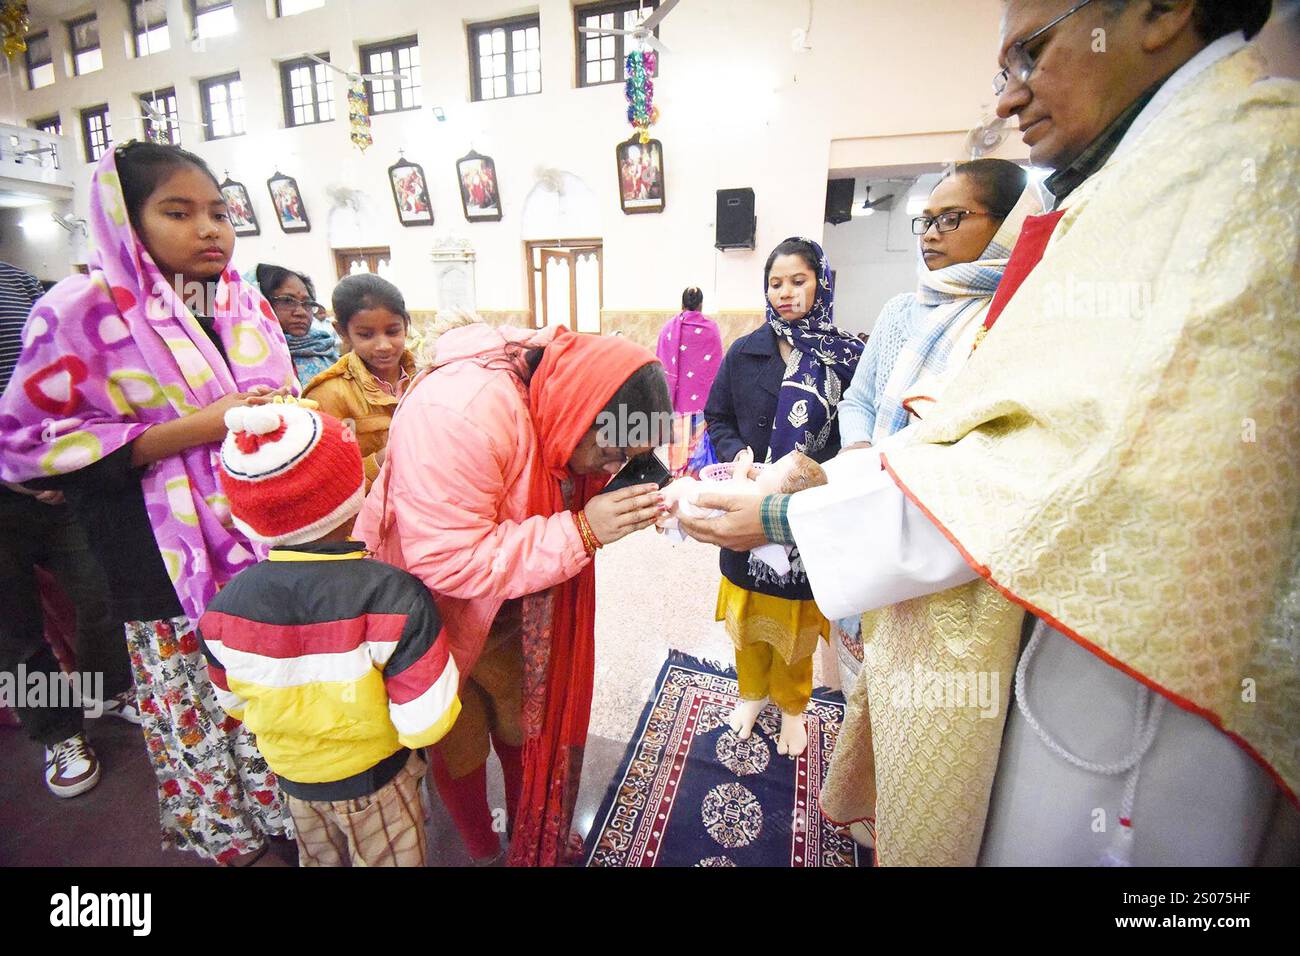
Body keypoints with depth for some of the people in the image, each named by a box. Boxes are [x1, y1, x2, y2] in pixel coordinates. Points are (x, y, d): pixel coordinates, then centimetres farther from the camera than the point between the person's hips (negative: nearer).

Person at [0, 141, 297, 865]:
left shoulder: (247, 307, 8)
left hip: (273, 554, 4)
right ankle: (226, 839, 38)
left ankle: (288, 821, 40)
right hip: (175, 575, -4)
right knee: (203, 731, 11)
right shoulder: (83, 311, -7)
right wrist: (191, 430, -18)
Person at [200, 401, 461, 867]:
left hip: (292, 772, 4)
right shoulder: (394, 596, -36)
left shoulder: (224, 607, -21)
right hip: (377, 778, -3)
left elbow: (233, 704, -2)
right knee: (388, 859, 24)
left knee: (319, 859, 32)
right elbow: (425, 724, -29)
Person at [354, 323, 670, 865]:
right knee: (461, 750, 15)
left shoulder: (563, 404, -12)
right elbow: (447, 562, -37)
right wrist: (582, 531, -37)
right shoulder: (463, 413, -37)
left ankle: (531, 842, 47)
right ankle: (482, 851, 45)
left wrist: (628, 509, -20)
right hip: (427, 615, -5)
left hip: (503, 613, 6)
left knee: (525, 728, 19)